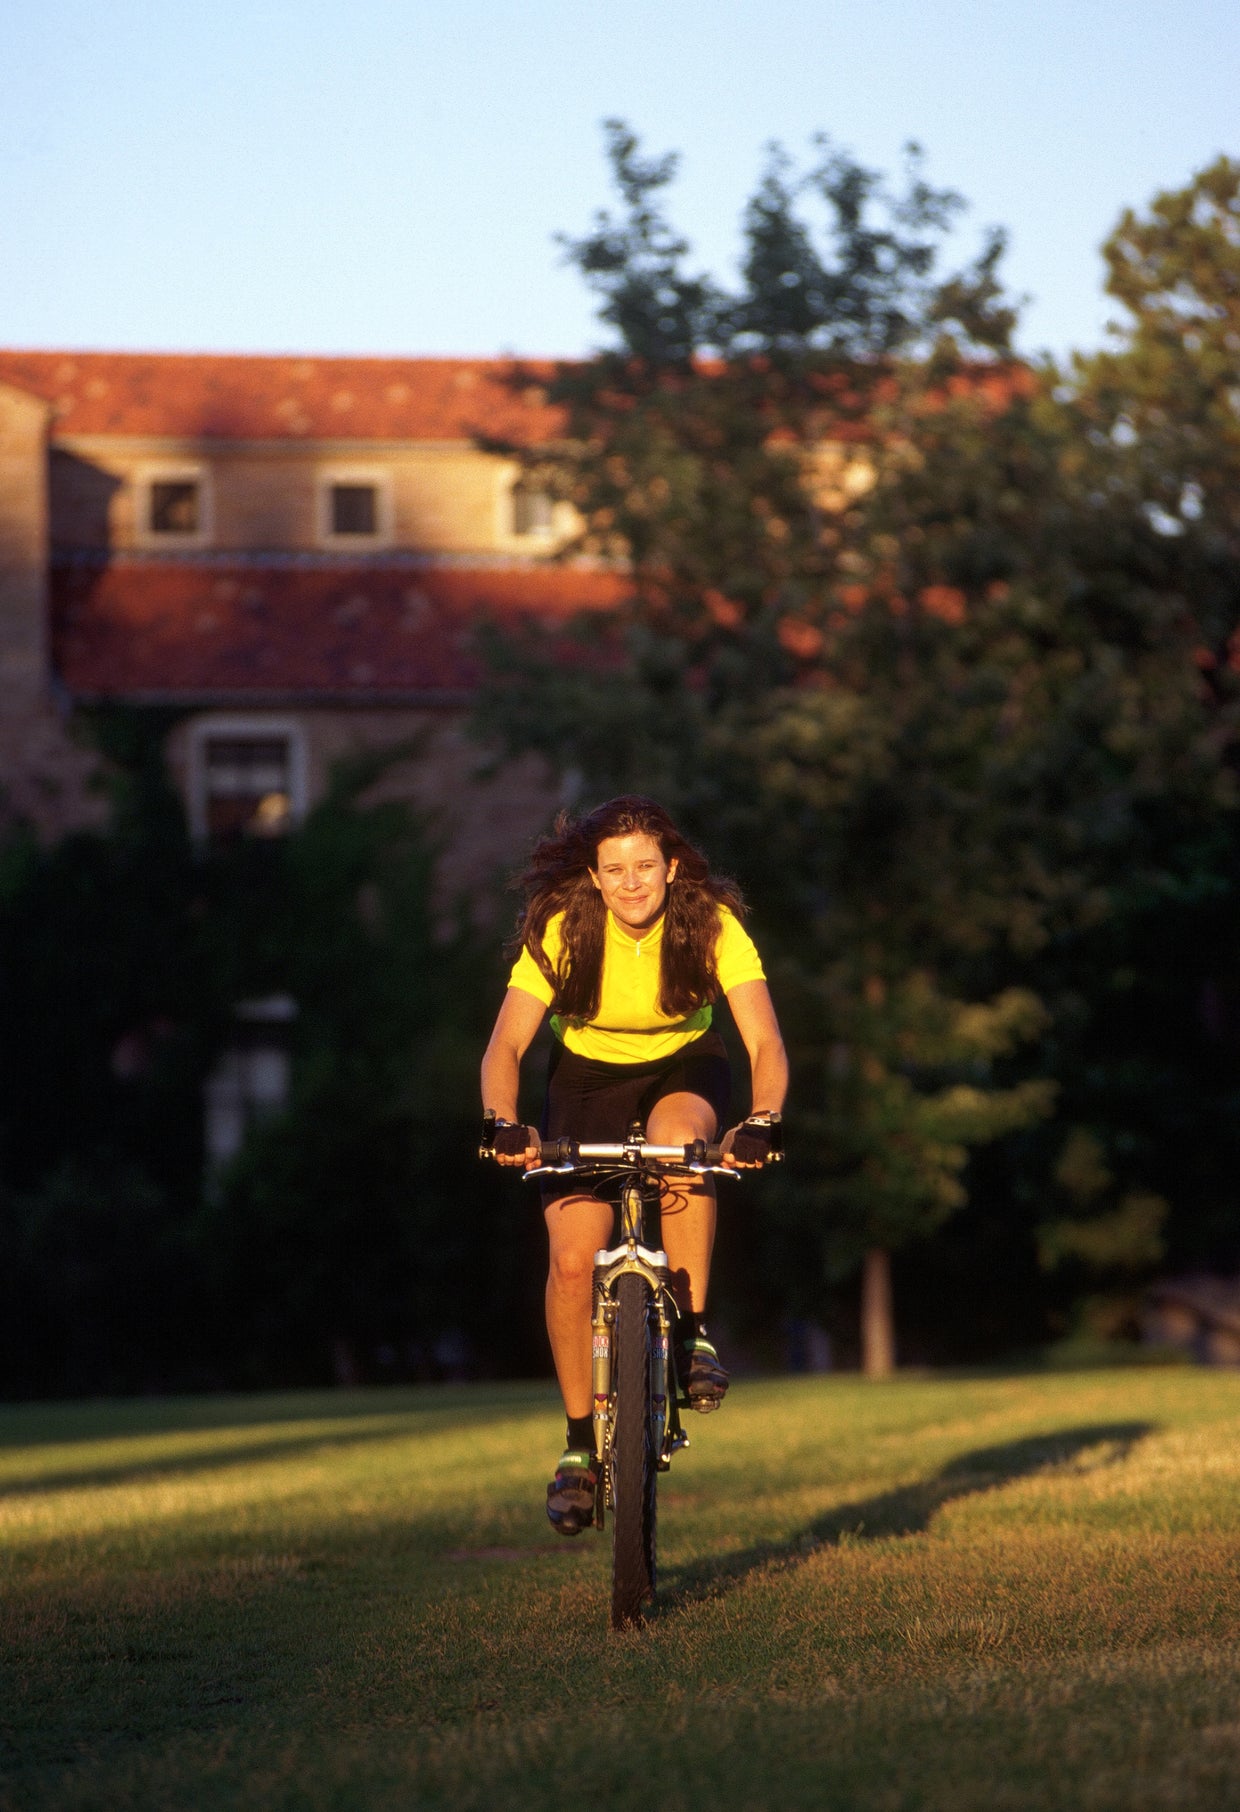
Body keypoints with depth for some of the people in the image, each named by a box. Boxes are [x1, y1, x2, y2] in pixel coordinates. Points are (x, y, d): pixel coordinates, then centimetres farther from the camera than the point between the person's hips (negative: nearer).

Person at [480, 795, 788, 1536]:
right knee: (573, 1260, -14)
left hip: (684, 1067, -1)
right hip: (589, 1074, 1)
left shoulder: (712, 924, -25)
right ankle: (581, 1443, 3)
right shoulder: (561, 930, -24)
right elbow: (506, 1045, -29)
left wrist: (762, 1122, -50)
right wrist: (506, 1124, -48)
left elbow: (766, 1041, -31)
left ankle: (694, 1330, -22)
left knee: (679, 1135, -37)